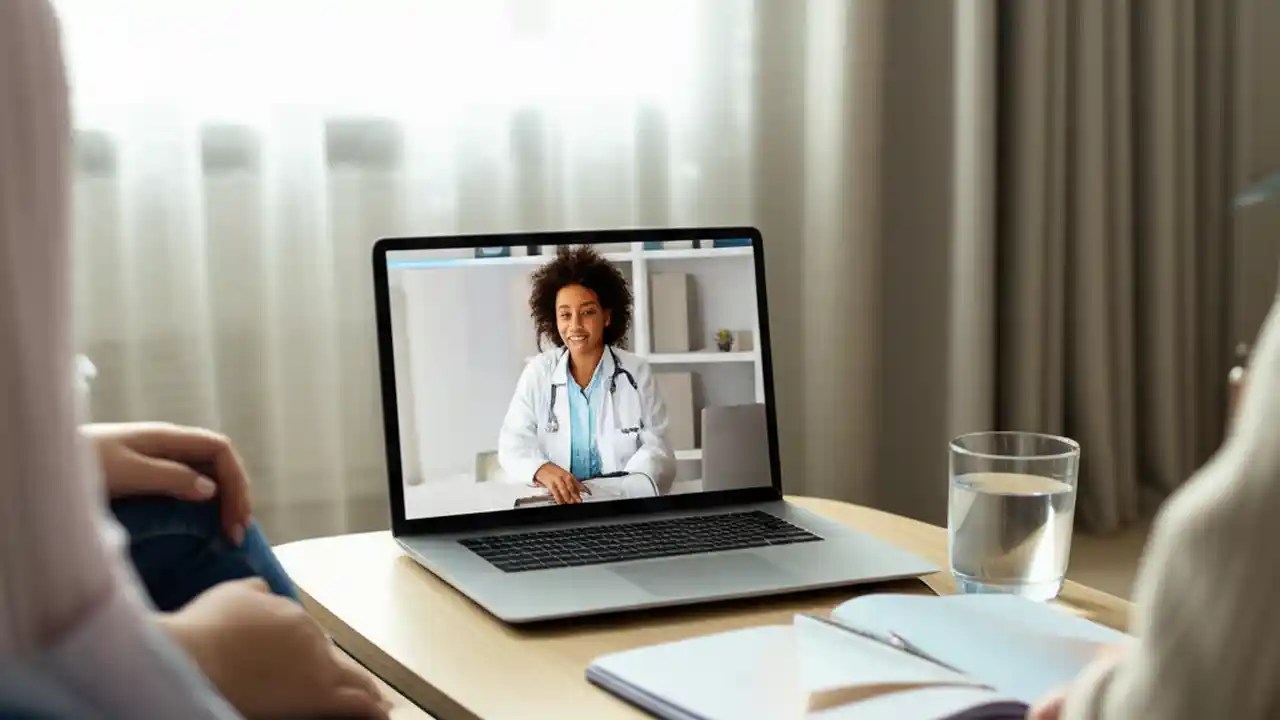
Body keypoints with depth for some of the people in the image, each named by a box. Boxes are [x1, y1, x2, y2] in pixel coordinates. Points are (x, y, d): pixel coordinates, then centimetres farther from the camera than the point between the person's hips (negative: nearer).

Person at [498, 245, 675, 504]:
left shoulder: (637, 372, 4)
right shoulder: (537, 372, 5)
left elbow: (655, 447, -1)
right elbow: (513, 445, -1)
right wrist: (543, 470, -24)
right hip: (556, 501, 0)